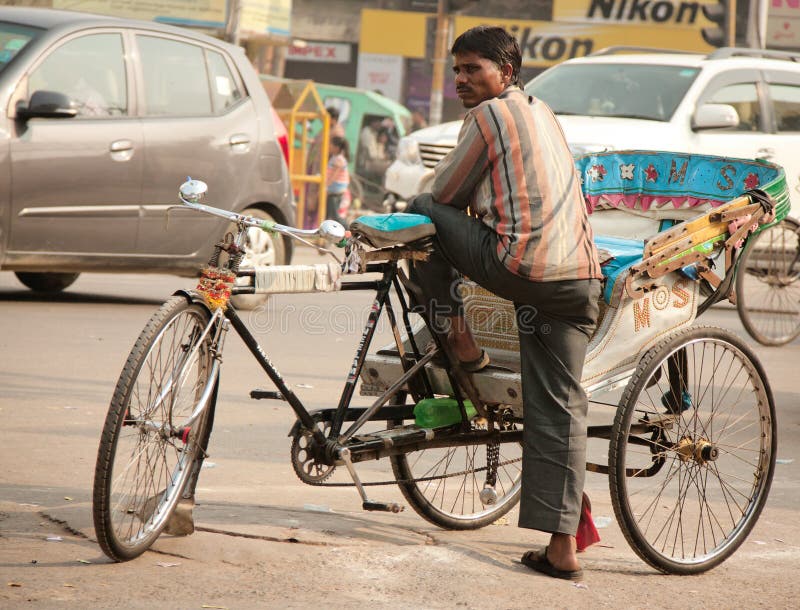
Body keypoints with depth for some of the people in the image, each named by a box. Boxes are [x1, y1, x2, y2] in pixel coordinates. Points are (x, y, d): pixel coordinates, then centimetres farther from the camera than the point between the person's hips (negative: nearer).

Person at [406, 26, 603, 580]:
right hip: (581, 277, 8)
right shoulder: (542, 112, 24)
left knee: (421, 213, 10)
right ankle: (563, 546, 0)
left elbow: (446, 194, 7)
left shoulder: (490, 115, -1)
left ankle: (463, 347, 14)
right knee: (558, 410, 5)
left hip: (523, 268, -8)